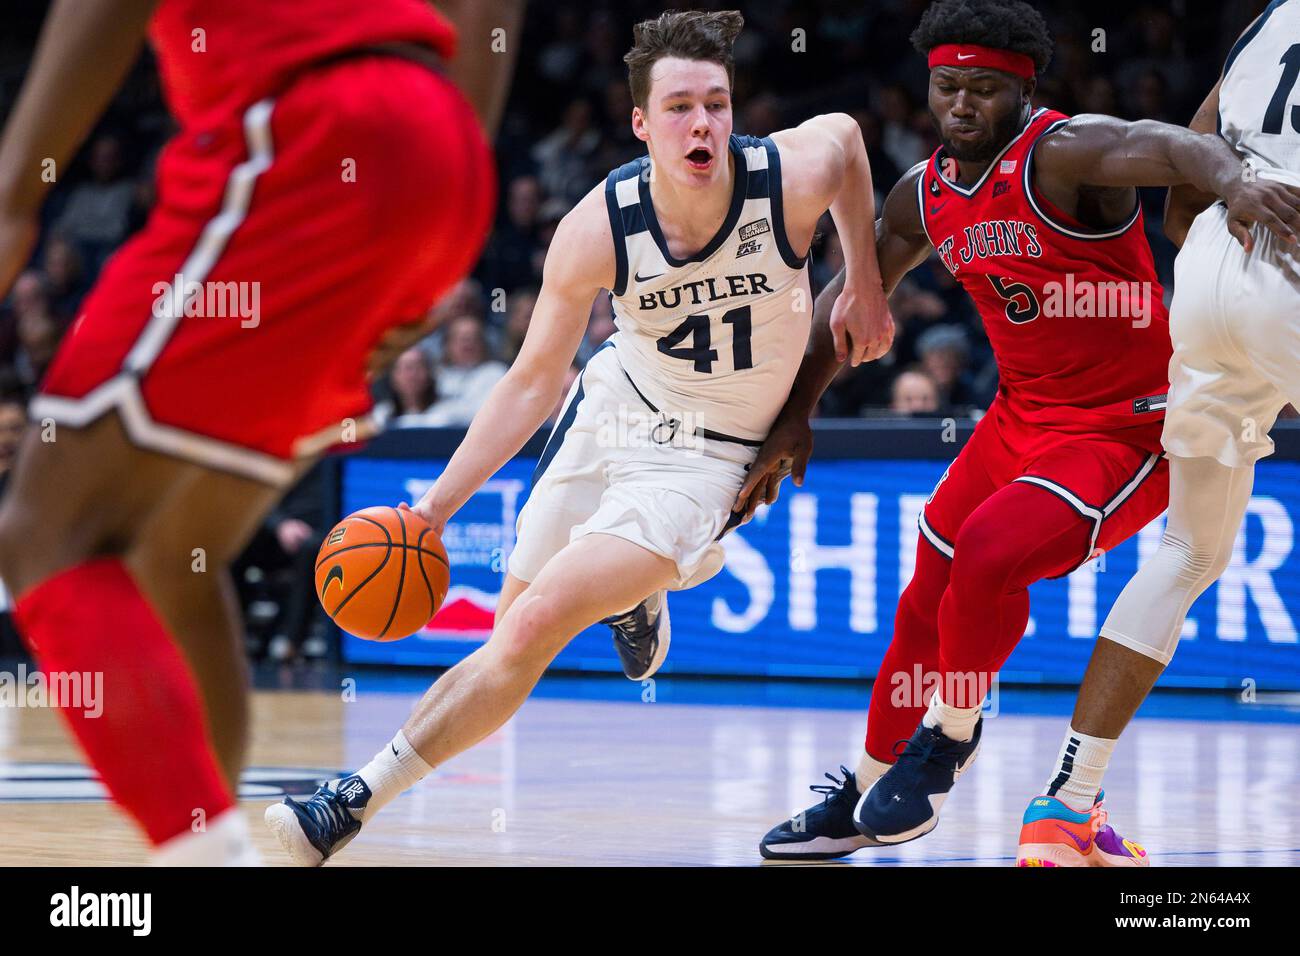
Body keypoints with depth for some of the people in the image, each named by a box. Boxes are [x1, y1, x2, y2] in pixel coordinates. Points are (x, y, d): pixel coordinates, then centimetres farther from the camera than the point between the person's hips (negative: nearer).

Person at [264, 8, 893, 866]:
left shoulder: (796, 176, -24)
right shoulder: (597, 231, -21)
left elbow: (845, 132, 3)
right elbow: (535, 380, -9)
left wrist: (865, 286, 2)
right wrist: (436, 506, -13)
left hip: (706, 456, -3)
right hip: (611, 409, 3)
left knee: (533, 627, -19)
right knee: (512, 643, 15)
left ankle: (358, 801, -10)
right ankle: (630, 596, 50)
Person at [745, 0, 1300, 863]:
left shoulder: (1062, 154, -22)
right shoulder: (926, 194, 3)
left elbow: (1169, 146, -42)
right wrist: (795, 416, 17)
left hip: (1127, 426, -8)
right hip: (1024, 413, 8)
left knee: (988, 556, -27)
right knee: (927, 599, 14)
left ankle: (951, 731, 0)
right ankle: (864, 799, 31)